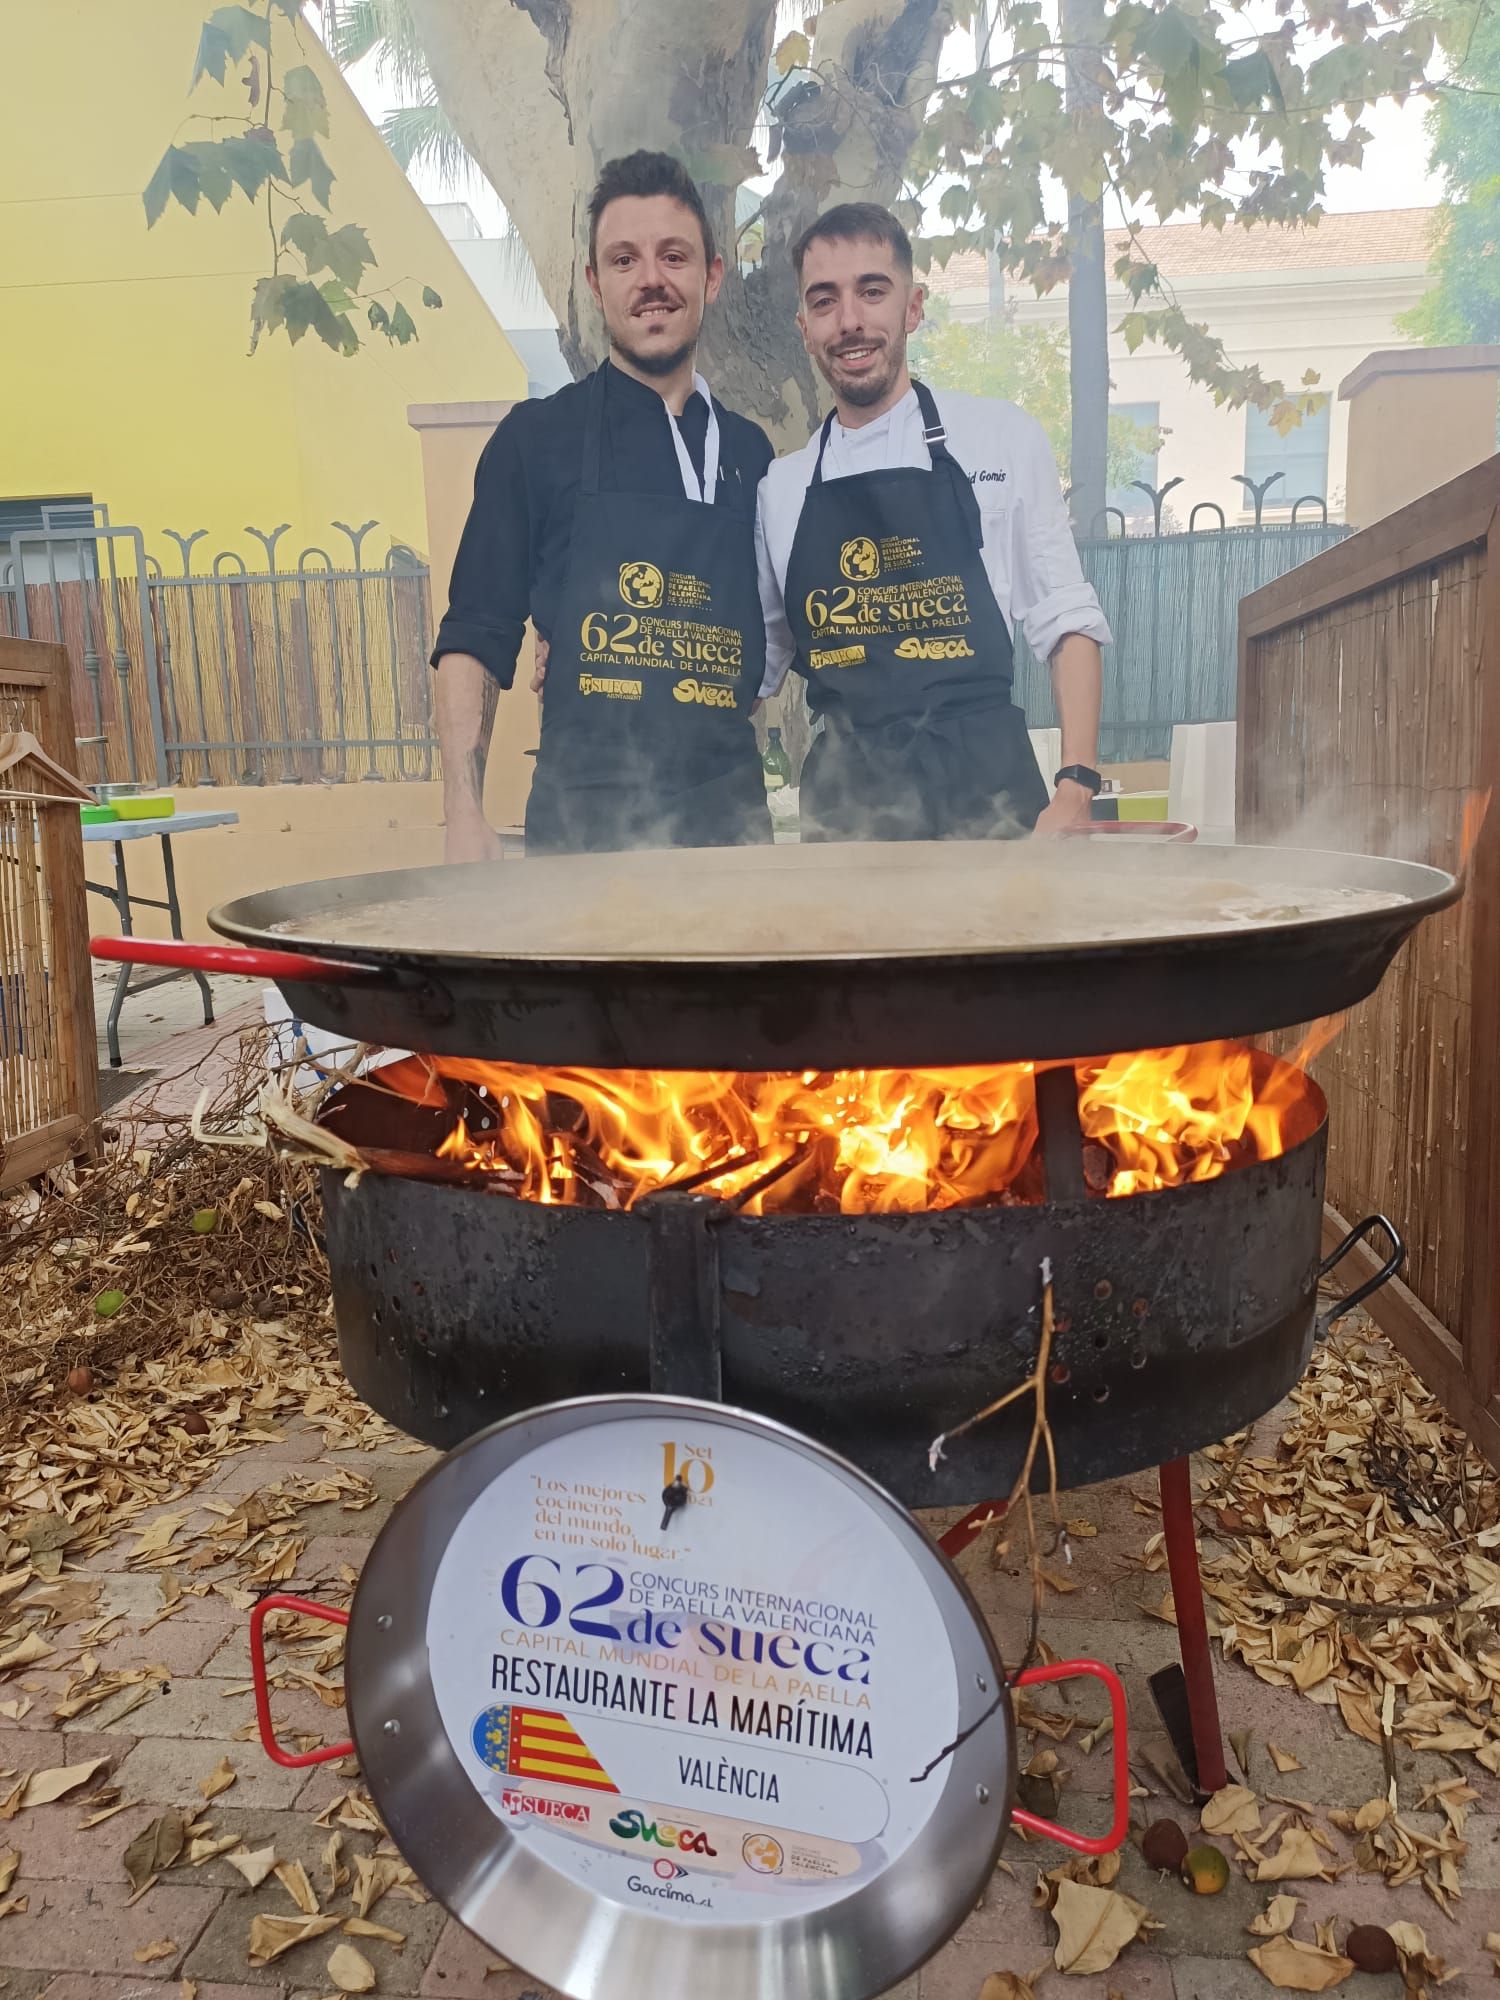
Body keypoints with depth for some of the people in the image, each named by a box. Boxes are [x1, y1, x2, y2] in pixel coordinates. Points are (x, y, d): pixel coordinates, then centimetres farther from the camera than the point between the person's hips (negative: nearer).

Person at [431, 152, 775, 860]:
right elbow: (473, 639, 2)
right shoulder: (537, 437, 4)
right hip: (582, 821, -3)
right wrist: (465, 815, -10)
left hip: (729, 815, 3)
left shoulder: (750, 453, 14)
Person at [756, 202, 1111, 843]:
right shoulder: (779, 487, 10)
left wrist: (1075, 789, -6)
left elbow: (1065, 621, 5)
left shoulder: (1002, 437, 5)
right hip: (842, 801, 2)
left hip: (985, 788, -1)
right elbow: (758, 661, 18)